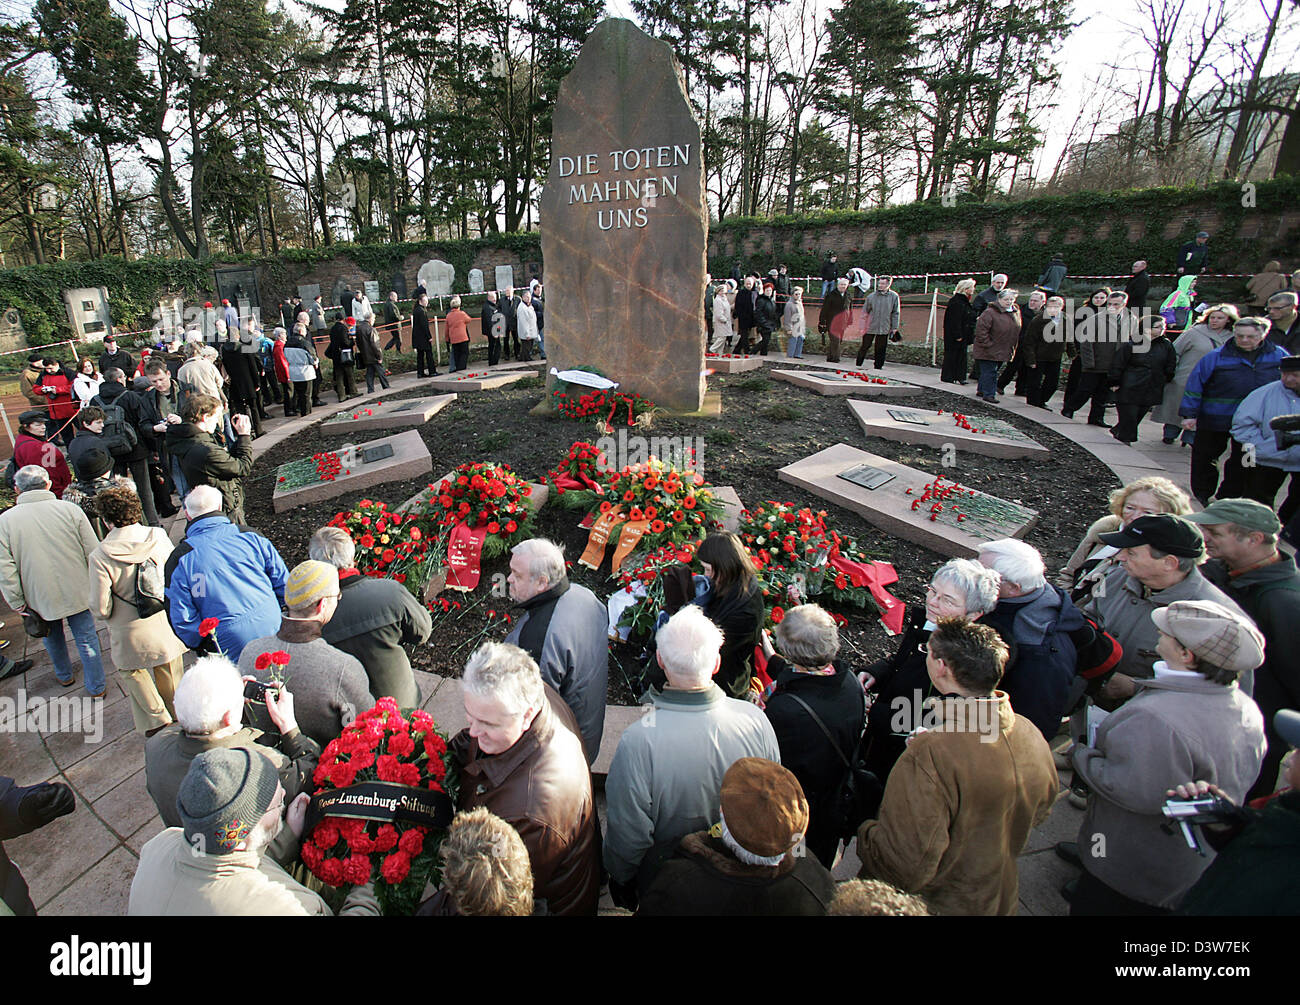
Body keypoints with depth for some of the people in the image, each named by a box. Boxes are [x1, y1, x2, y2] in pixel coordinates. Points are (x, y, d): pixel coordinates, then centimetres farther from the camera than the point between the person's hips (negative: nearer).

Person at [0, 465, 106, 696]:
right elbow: (93, 553, -10)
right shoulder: (70, 510, -13)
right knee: (87, 639, 12)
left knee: (52, 639, 26)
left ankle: (64, 676, 47)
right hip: (78, 593, -1)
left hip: (40, 599, 1)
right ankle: (96, 688, 23)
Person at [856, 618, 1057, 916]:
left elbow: (906, 866, -34)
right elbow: (1038, 813, 5)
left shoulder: (930, 755, -38)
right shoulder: (1031, 735, -14)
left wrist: (865, 834, -16)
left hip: (935, 904, -6)